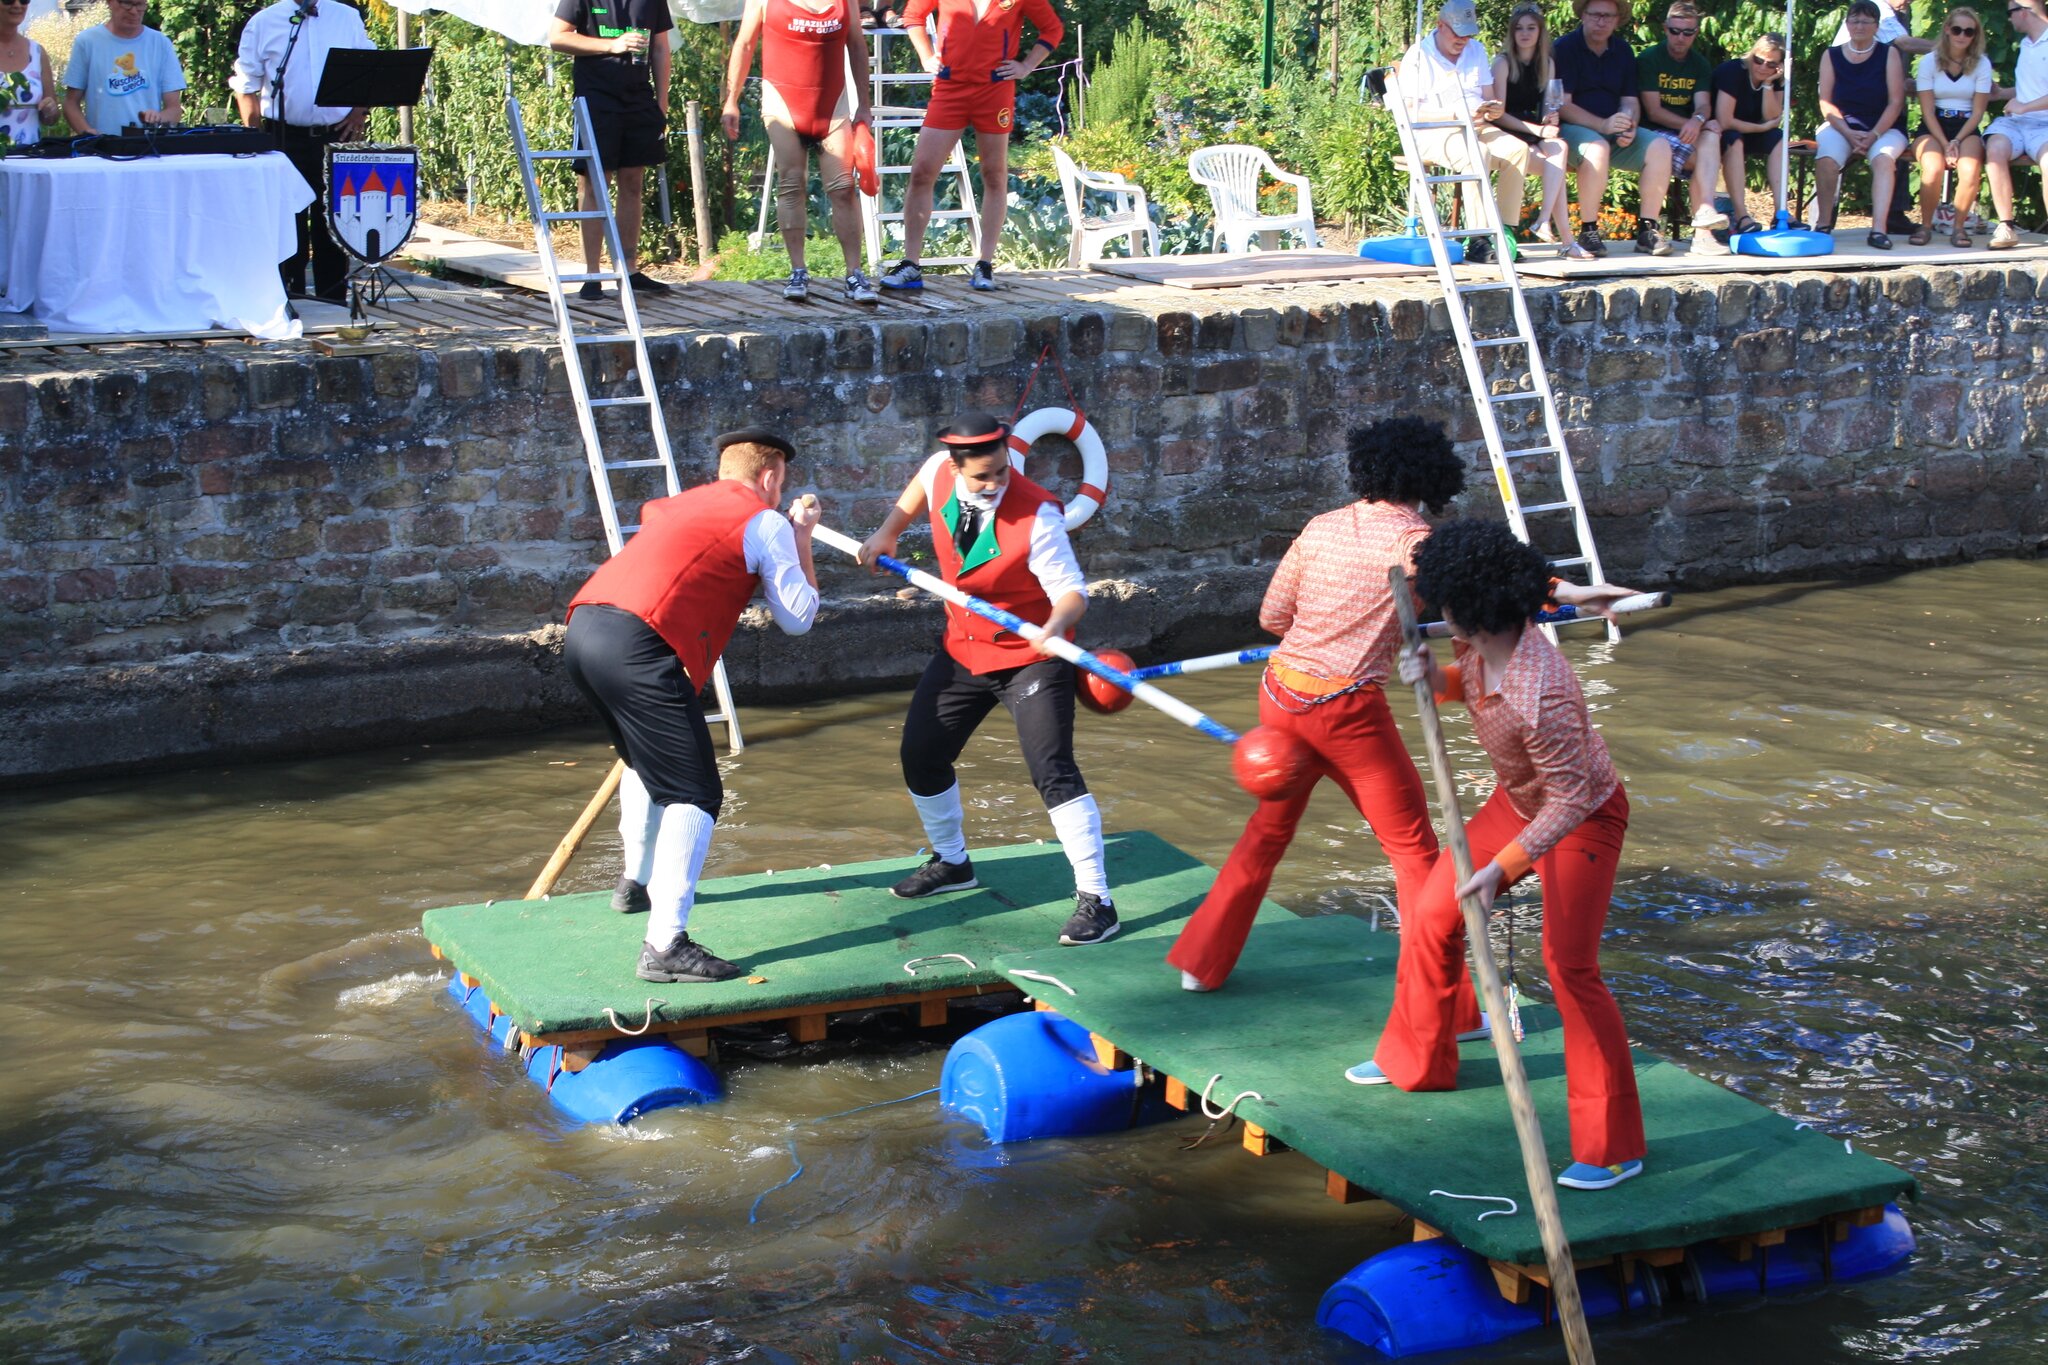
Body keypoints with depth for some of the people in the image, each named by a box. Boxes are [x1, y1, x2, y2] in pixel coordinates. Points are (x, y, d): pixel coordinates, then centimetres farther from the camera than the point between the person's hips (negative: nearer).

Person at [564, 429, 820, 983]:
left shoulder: (679, 504, 29)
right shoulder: (766, 522, 8)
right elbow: (797, 618, 12)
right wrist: (801, 537, 23)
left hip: (582, 628, 8)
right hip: (638, 647, -8)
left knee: (648, 762, 31)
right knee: (694, 795, -7)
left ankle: (637, 883, 48)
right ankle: (664, 947, -16)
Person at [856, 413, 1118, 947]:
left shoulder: (1037, 514, -29)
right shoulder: (940, 472, -13)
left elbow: (1070, 588, -30)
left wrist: (1057, 624, -50)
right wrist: (888, 531, 6)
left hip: (1030, 657, -7)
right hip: (963, 651, 7)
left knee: (1054, 773, -17)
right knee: (920, 757, 15)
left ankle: (1095, 900, -9)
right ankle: (951, 862, 41)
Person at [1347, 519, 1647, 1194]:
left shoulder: (1539, 696, -40)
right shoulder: (1483, 646, -15)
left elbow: (1570, 800, -32)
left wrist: (1503, 866, -35)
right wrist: (1437, 675, -12)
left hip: (1583, 817, -9)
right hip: (1518, 802, 9)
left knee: (1569, 965, -15)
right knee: (1430, 917, 12)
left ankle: (1613, 1146, -6)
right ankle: (1417, 1060, 35)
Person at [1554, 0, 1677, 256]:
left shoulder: (1622, 51, 12)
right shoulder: (1564, 48, -6)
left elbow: (1630, 100, 9)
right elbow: (1562, 105, -14)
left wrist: (1629, 127, -15)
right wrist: (1603, 125, -26)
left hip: (1615, 132, 6)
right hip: (1574, 129, -6)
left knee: (1660, 147, -19)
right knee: (1597, 147, -38)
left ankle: (1647, 230, -15)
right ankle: (1588, 232, -28)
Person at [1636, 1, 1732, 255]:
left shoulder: (1700, 64, 11)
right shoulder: (1649, 60, -5)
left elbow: (1704, 105, -4)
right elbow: (1653, 111, -12)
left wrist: (1698, 121, -29)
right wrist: (1689, 125, -21)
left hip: (1688, 135, 5)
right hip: (1655, 134, -5)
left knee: (1711, 130, -29)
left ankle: (1704, 213, -40)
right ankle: (1703, 231, -32)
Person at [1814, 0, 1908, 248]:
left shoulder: (1888, 54, 3)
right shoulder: (1832, 56, 6)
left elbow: (1895, 102, -4)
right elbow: (1826, 102, 0)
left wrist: (1873, 135, -16)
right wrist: (1849, 134, -14)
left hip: (1883, 128, -1)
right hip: (1841, 125, 1)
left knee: (1883, 157, -34)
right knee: (1826, 157, -32)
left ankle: (1878, 228, -42)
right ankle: (1823, 223, -22)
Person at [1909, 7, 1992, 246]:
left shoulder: (1981, 64, 4)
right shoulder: (1929, 61, 1)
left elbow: (1978, 112, 2)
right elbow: (1927, 111, -3)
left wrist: (1957, 141, -14)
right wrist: (1945, 145, -15)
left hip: (1966, 128, 1)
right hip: (1933, 128, -1)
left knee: (1970, 170, -32)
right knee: (1934, 168, -34)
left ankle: (1958, 226, -12)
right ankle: (1925, 224, -11)